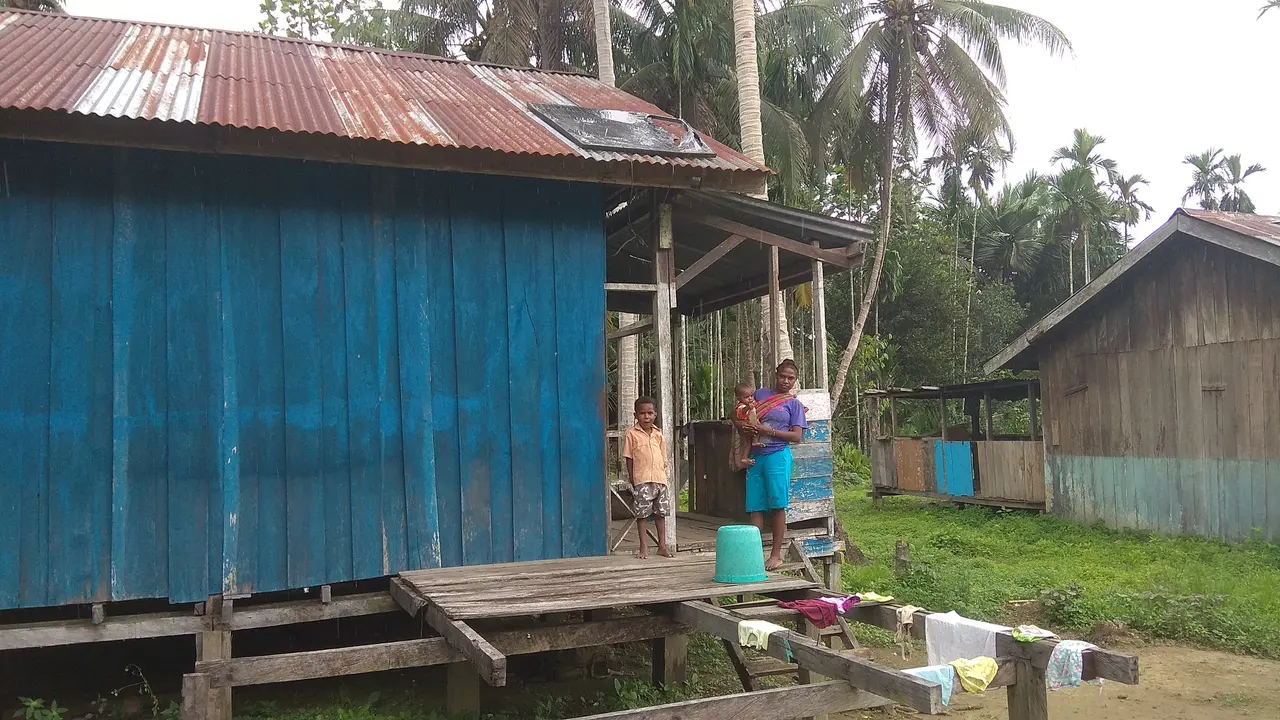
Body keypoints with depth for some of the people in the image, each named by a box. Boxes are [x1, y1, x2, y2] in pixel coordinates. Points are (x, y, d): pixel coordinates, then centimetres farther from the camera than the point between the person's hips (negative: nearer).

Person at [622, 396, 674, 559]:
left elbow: (663, 460, 15)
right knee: (642, 514, -2)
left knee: (661, 512, 9)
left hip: (660, 479, 4)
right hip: (642, 480, -4)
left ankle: (662, 545, 19)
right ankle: (644, 547, 6)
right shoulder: (631, 433, -1)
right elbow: (629, 459, -1)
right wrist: (633, 482, -4)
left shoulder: (658, 434, 11)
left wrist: (663, 478, 7)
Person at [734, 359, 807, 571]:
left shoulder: (794, 404, 6)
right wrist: (743, 425, -6)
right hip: (755, 456, 3)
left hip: (777, 456, -3)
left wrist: (768, 431, -12)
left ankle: (776, 555, 4)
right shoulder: (760, 394, 13)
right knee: (755, 507, 3)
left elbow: (797, 436, -3)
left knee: (777, 506, -3)